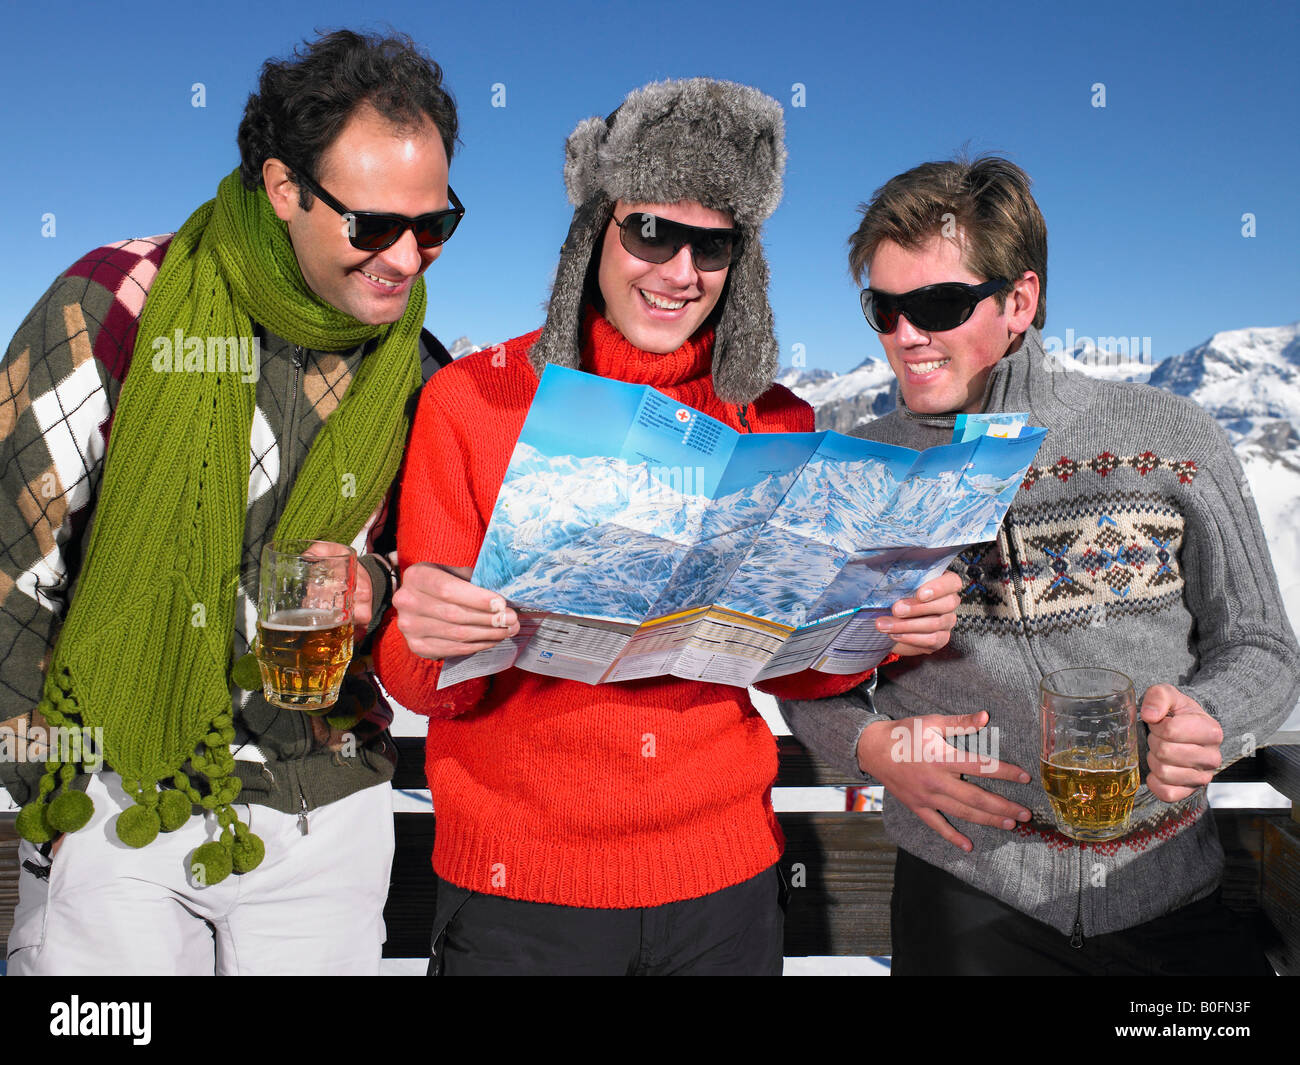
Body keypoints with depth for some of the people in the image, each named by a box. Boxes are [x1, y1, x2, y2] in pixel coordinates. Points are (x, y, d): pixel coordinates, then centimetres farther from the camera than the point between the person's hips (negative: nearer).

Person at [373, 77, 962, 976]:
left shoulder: (777, 425, 1)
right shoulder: (471, 402, -7)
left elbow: (786, 661, 6)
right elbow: (421, 680, -6)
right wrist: (428, 642, -28)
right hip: (519, 885, -2)